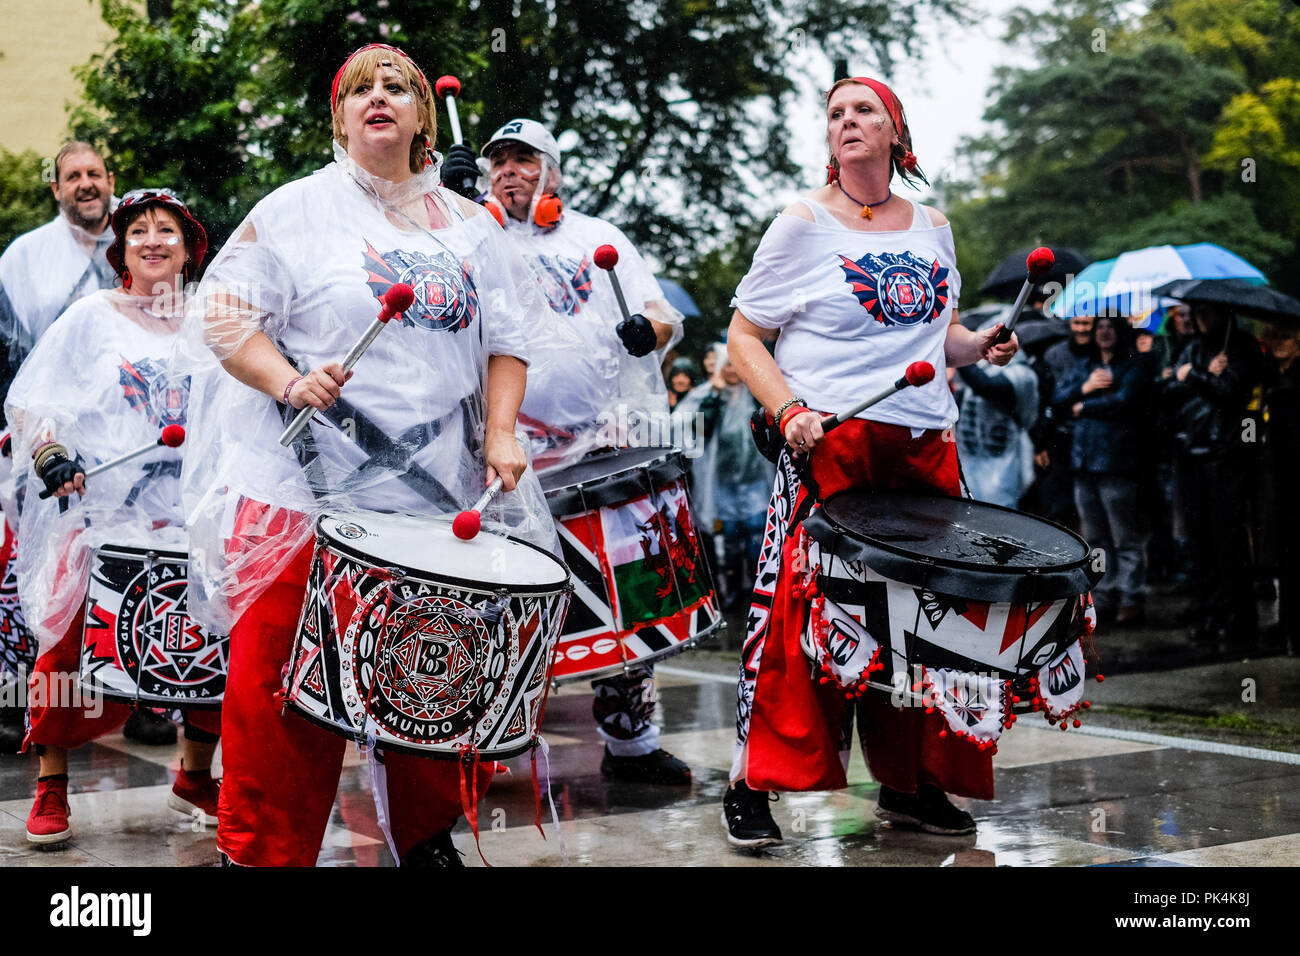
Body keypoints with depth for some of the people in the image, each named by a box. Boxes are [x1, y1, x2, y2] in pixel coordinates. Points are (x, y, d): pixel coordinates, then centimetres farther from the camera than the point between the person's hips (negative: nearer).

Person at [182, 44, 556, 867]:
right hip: (311, 485, -4)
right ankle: (264, 851, 9)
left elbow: (505, 339, 16)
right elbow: (223, 317, -2)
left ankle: (428, 837, 27)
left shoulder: (468, 225, 15)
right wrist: (289, 382, -19)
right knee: (289, 679, -6)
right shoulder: (297, 210, 2)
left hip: (441, 492, 4)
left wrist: (500, 432, 1)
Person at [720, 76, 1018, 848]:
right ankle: (752, 786, -1)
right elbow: (744, 335, -1)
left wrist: (979, 345, 4)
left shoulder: (933, 227, 15)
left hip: (925, 449, 5)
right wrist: (790, 411, -16)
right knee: (799, 607, -10)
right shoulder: (804, 225, 1)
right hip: (829, 443, -5)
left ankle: (912, 784, 20)